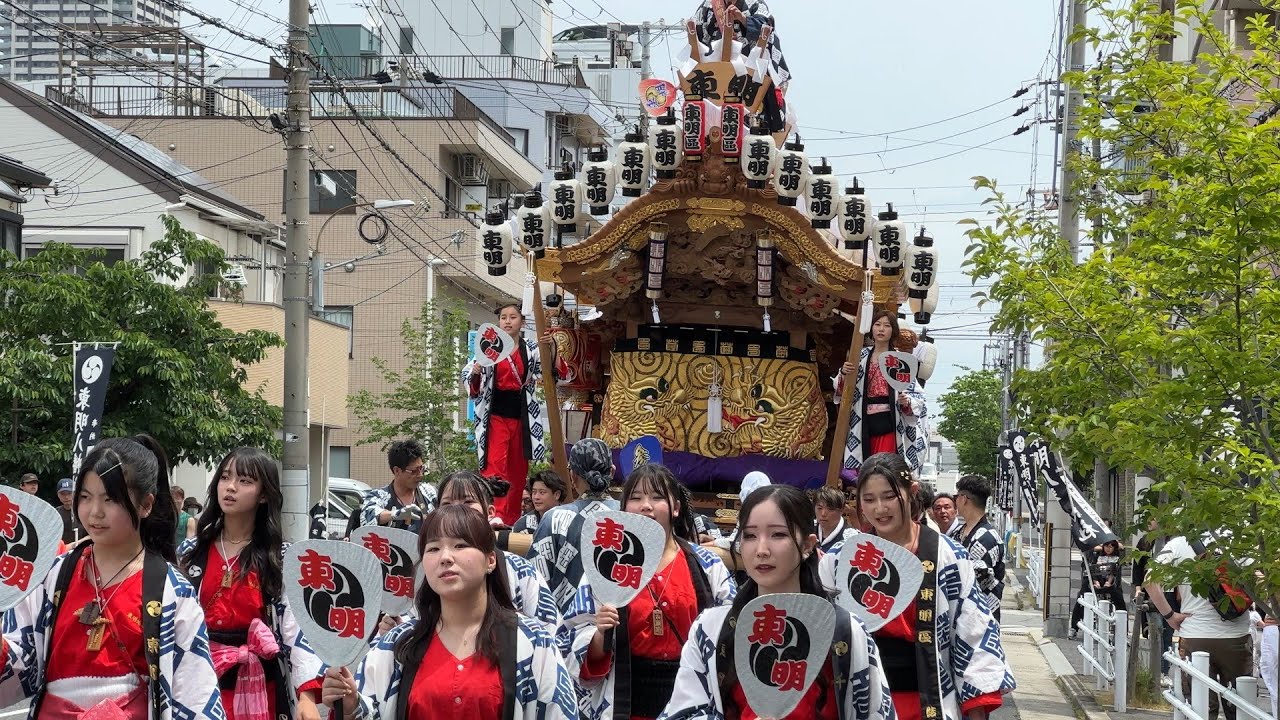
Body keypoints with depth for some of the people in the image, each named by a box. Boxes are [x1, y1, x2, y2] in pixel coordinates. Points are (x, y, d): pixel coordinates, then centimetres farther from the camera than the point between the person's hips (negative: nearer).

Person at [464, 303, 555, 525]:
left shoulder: (532, 349, 6)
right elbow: (468, 374, 3)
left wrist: (549, 349, -18)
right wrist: (475, 373, -20)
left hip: (521, 415, 2)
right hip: (496, 415, -2)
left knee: (518, 469, 8)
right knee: (495, 465, -15)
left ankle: (512, 521, 18)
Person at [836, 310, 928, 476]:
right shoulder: (861, 357, 10)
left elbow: (916, 395, 3)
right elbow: (843, 390, 11)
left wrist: (906, 401, -18)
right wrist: (844, 374, -9)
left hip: (889, 423, -3)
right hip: (865, 424, 3)